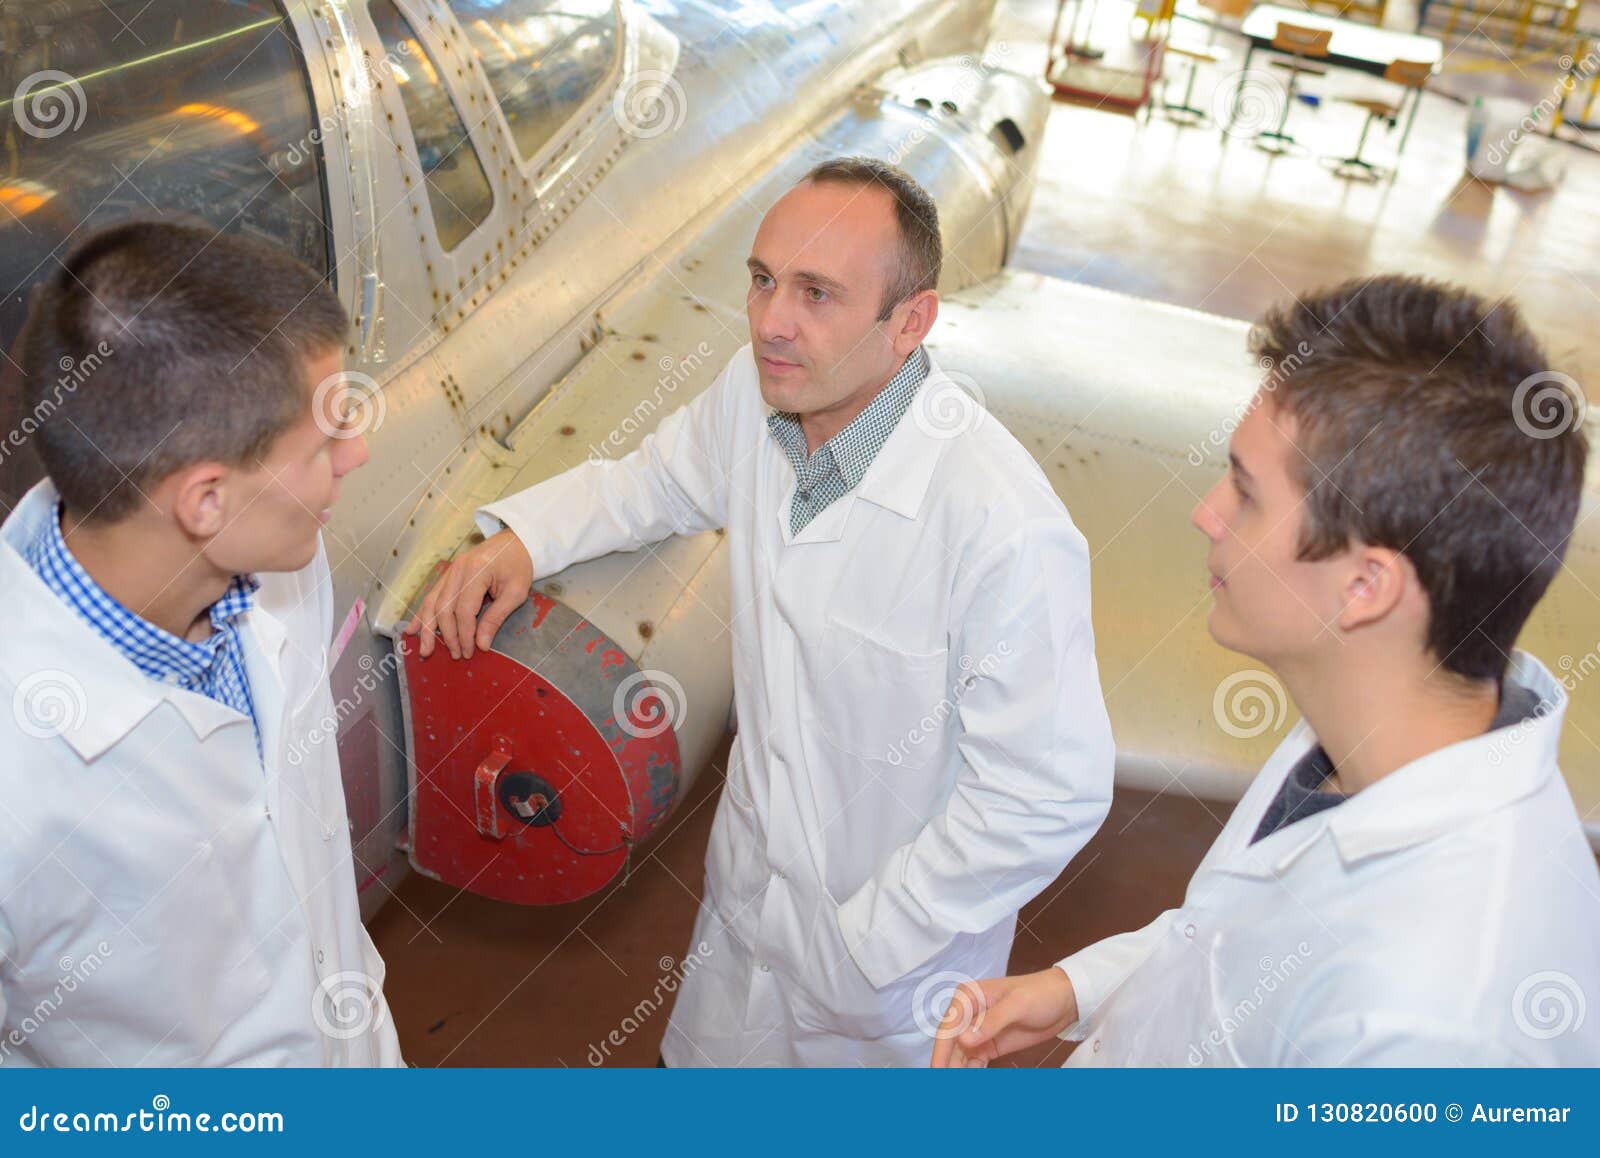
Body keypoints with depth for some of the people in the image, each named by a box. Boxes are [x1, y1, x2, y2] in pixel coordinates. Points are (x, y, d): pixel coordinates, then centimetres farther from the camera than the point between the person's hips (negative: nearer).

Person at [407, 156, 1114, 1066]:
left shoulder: (1008, 531, -36)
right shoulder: (758, 393, -14)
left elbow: (1050, 796, -28)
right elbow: (657, 478, 8)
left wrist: (866, 945, -19)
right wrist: (520, 536, -10)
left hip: (899, 927, -5)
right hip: (754, 864, 6)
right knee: (715, 1053, 29)